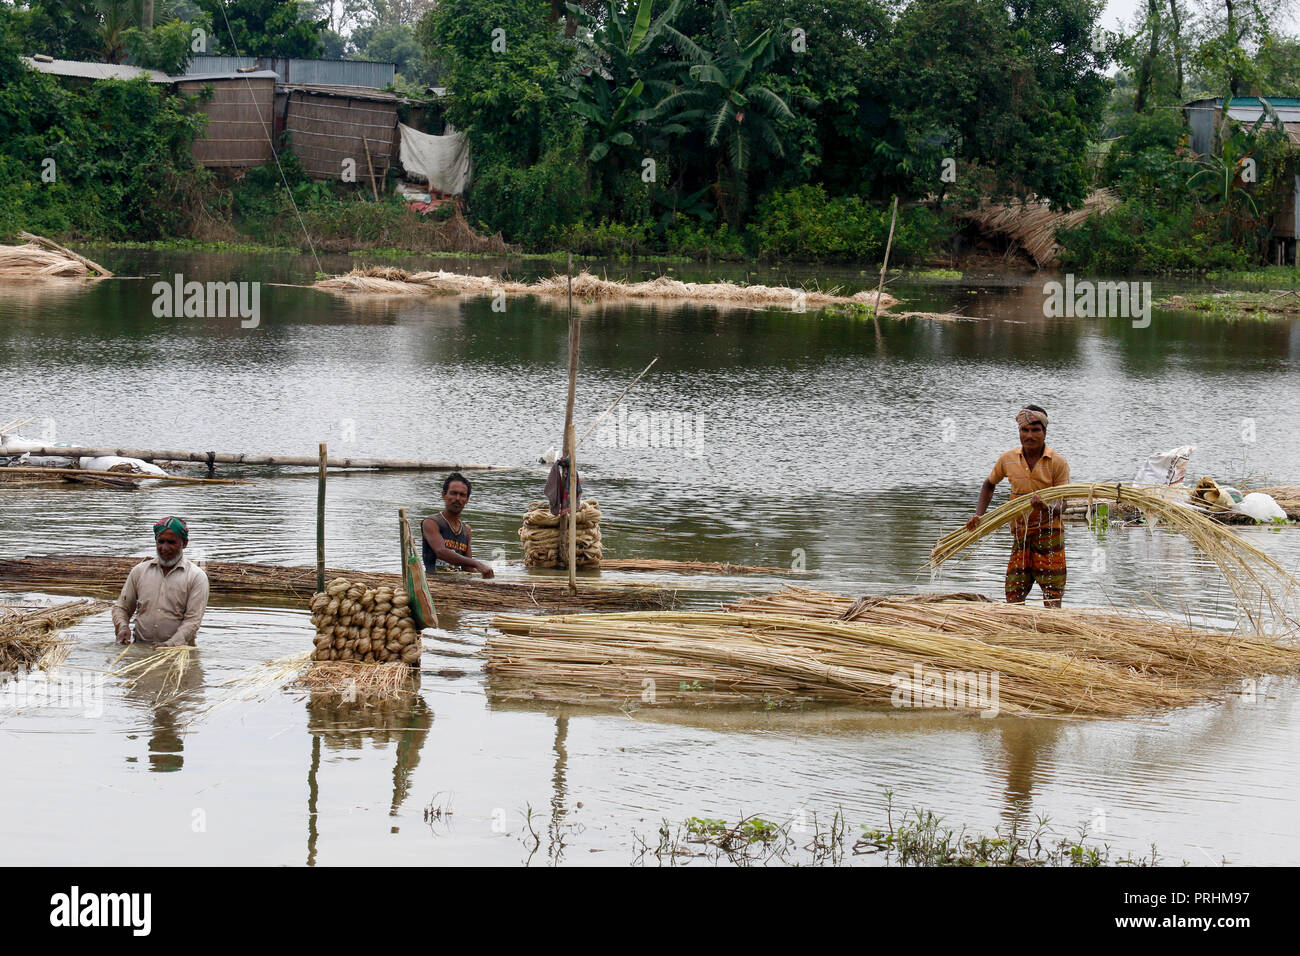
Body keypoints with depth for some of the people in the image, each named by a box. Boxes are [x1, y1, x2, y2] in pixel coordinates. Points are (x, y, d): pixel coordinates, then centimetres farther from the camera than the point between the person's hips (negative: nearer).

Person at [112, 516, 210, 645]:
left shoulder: (196, 577, 2)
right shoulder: (139, 571, 14)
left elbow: (192, 620, -5)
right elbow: (121, 607, 21)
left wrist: (171, 644, -19)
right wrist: (122, 627, 0)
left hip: (178, 649, -3)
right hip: (140, 648, 3)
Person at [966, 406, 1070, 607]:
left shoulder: (1057, 462, -7)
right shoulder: (1008, 459, 2)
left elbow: (1062, 505, -12)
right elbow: (989, 484, 21)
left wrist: (1045, 507, -34)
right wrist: (979, 515, 9)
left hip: (1048, 531, -3)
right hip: (1019, 532, 3)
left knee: (1051, 595, -6)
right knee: (1013, 594, 2)